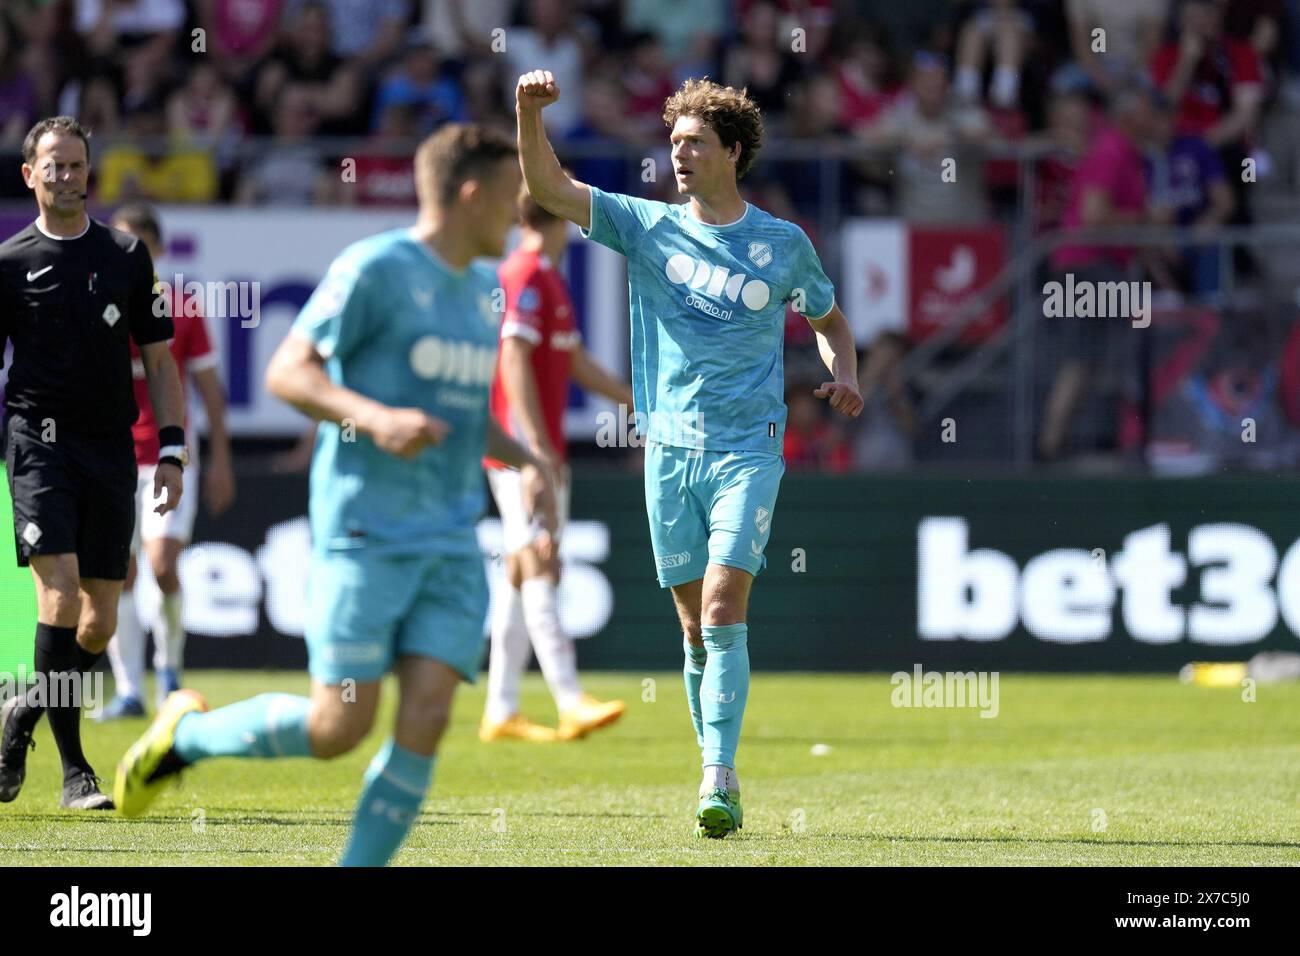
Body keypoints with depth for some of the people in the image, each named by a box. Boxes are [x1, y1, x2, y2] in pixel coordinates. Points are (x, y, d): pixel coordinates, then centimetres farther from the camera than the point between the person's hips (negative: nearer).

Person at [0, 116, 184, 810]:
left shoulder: (128, 257, 10)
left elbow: (159, 361, 13)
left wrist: (171, 451, 4)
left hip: (111, 450, 3)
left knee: (101, 622, 3)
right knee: (60, 598, -17)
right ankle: (75, 770, -12)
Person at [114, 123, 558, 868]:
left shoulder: (484, 292, 16)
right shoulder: (374, 269, -8)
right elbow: (288, 371, -10)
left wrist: (526, 462, 12)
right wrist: (376, 418, -24)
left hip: (452, 545, 7)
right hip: (365, 534, -7)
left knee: (426, 720, -8)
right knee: (339, 727, -9)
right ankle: (186, 735, 15)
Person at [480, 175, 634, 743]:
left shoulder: (548, 280, 19)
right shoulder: (526, 277, -12)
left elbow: (576, 363, 25)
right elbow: (515, 360, -20)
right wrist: (537, 446, -24)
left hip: (541, 450, 10)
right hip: (522, 446, -10)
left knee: (524, 575, 9)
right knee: (539, 568, -15)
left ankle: (501, 712, 10)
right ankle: (570, 702, -22)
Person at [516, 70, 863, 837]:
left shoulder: (783, 244, 4)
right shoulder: (649, 227, 5)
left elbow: (829, 318, 21)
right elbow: (550, 190, -4)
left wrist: (845, 373, 1)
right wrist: (530, 113, -19)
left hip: (748, 450, -2)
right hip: (670, 449, 2)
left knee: (723, 612, -15)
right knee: (696, 627, 5)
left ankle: (719, 781, -20)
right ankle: (721, 771, 17)